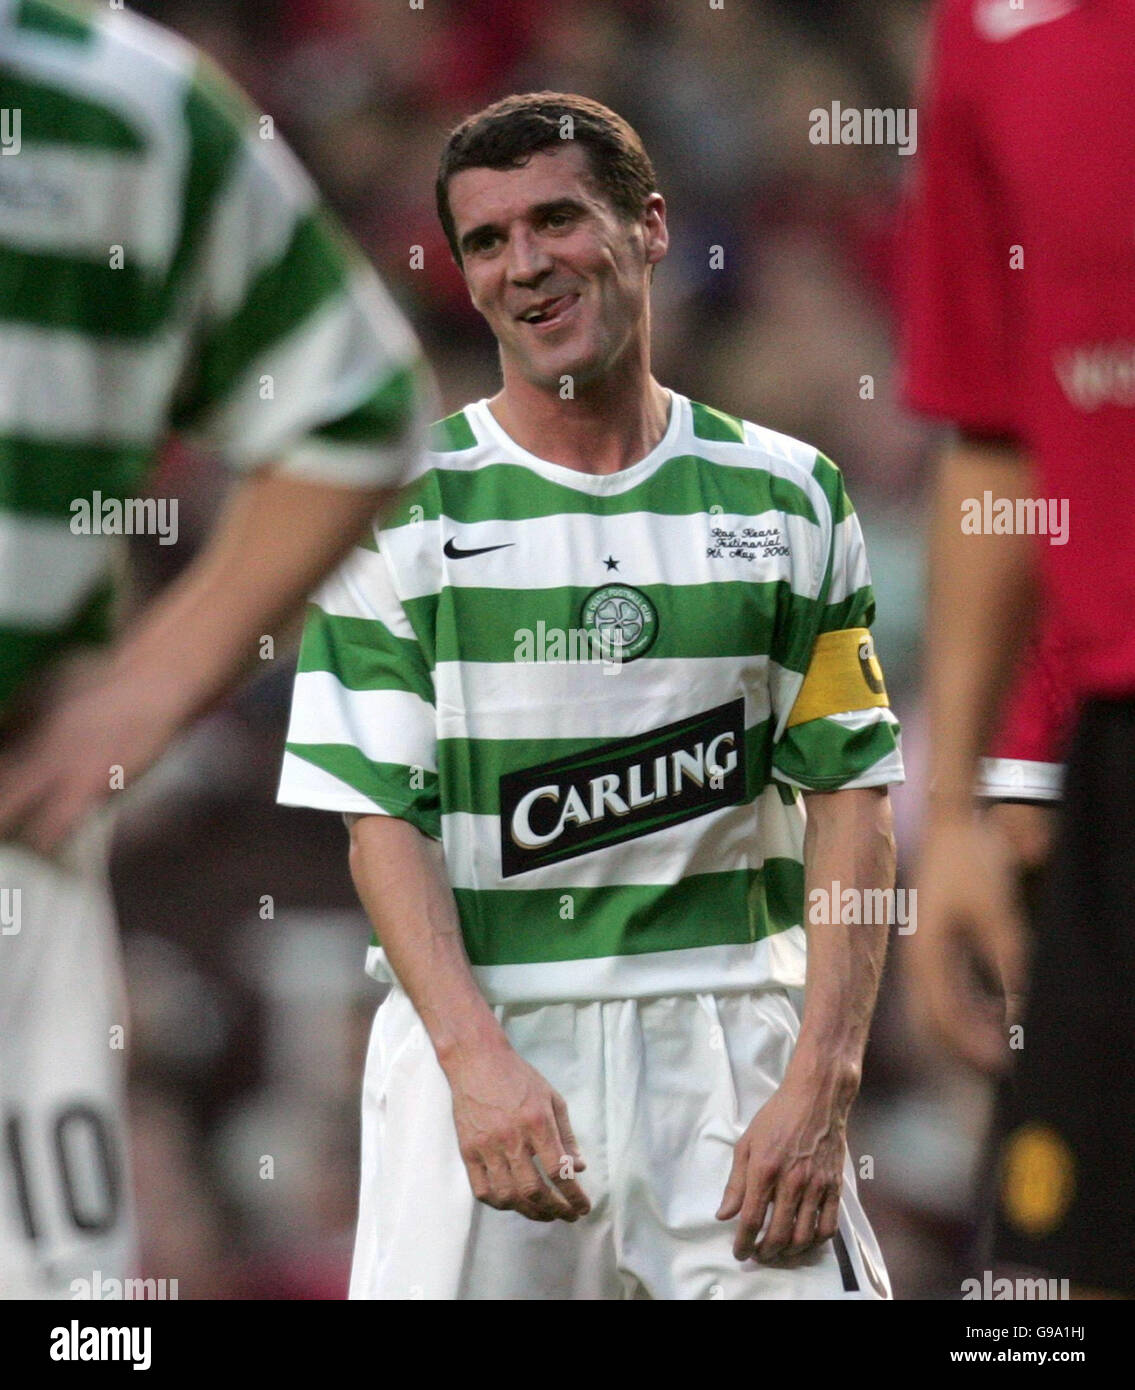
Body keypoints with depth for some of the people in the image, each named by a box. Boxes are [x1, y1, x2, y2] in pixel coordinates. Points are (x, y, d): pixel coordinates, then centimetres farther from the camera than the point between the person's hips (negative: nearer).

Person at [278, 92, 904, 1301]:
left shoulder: (788, 496, 7)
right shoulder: (404, 507, 3)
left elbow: (851, 798, 3)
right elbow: (379, 813, -3)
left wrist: (818, 1084, -9)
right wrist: (476, 1059, -17)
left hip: (727, 1039, 1)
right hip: (474, 1031, -1)